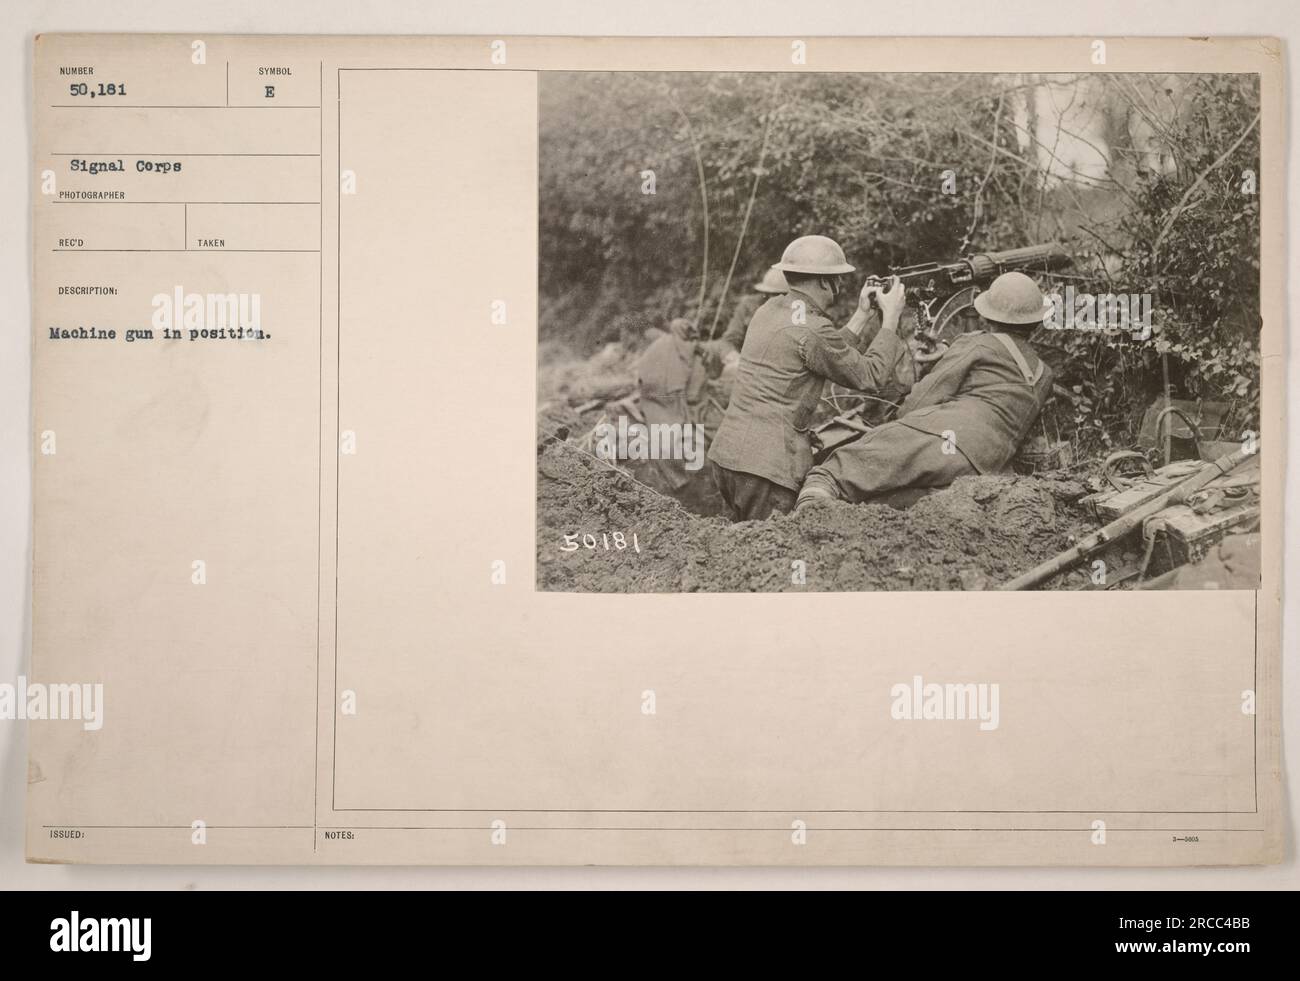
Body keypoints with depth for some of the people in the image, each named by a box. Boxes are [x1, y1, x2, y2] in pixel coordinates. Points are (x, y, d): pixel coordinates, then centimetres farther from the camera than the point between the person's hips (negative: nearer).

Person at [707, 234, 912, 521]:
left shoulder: (770, 309, 12)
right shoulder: (813, 329, -14)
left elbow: (829, 356, 21)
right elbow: (870, 377, -4)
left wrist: (861, 315, 22)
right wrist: (890, 317, 5)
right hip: (763, 465, -9)